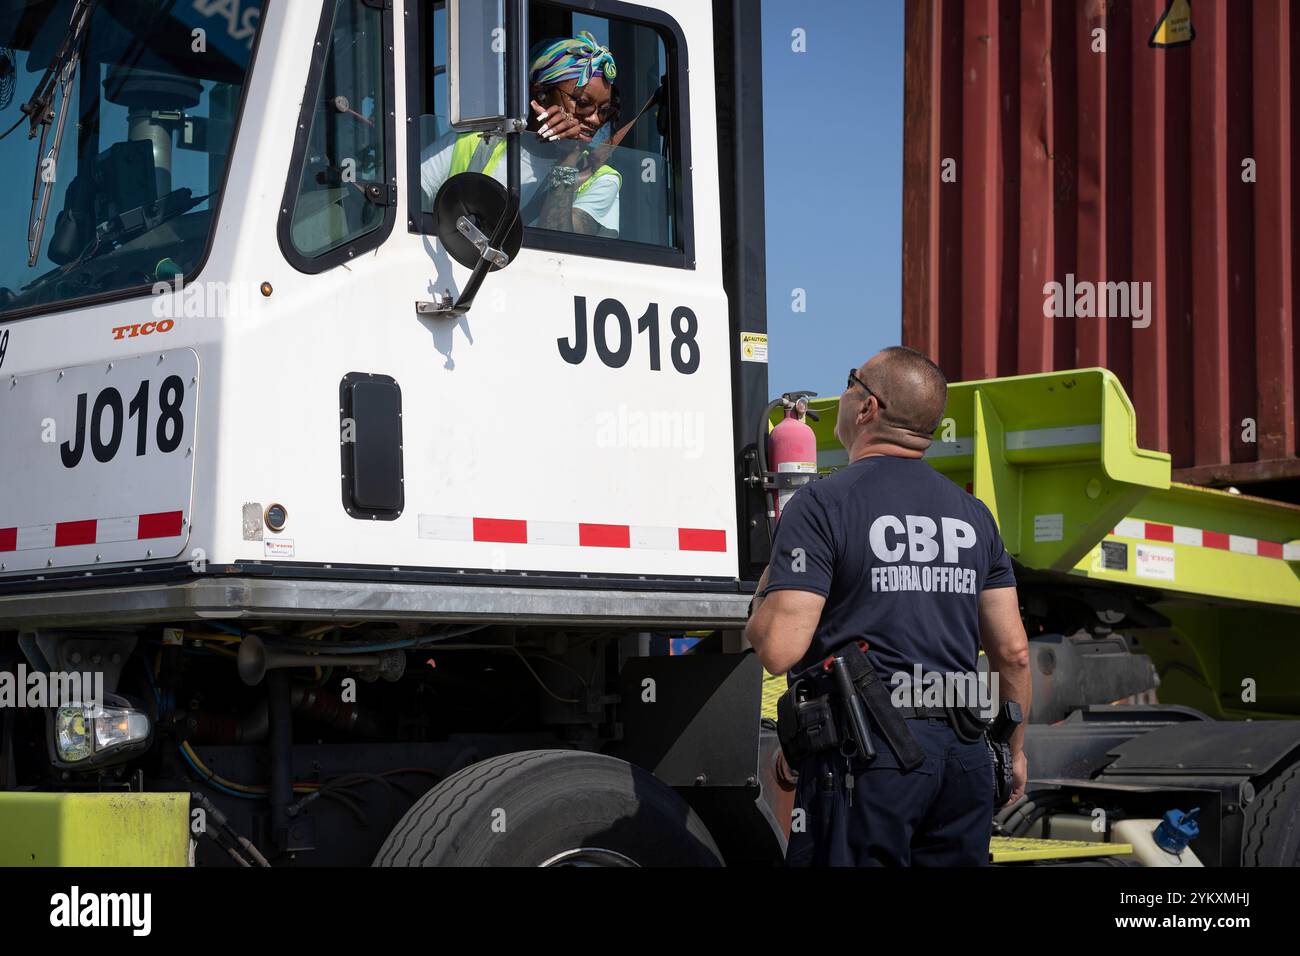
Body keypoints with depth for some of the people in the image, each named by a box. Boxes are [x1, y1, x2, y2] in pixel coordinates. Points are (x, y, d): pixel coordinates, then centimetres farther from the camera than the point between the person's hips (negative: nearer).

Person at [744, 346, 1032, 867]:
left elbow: (779, 650, -13)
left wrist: (762, 600, 8)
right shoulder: (973, 512, 13)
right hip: (963, 754, 6)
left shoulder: (822, 504, -6)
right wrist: (1014, 748, 27)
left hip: (867, 752, -6)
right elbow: (1013, 652, 13)